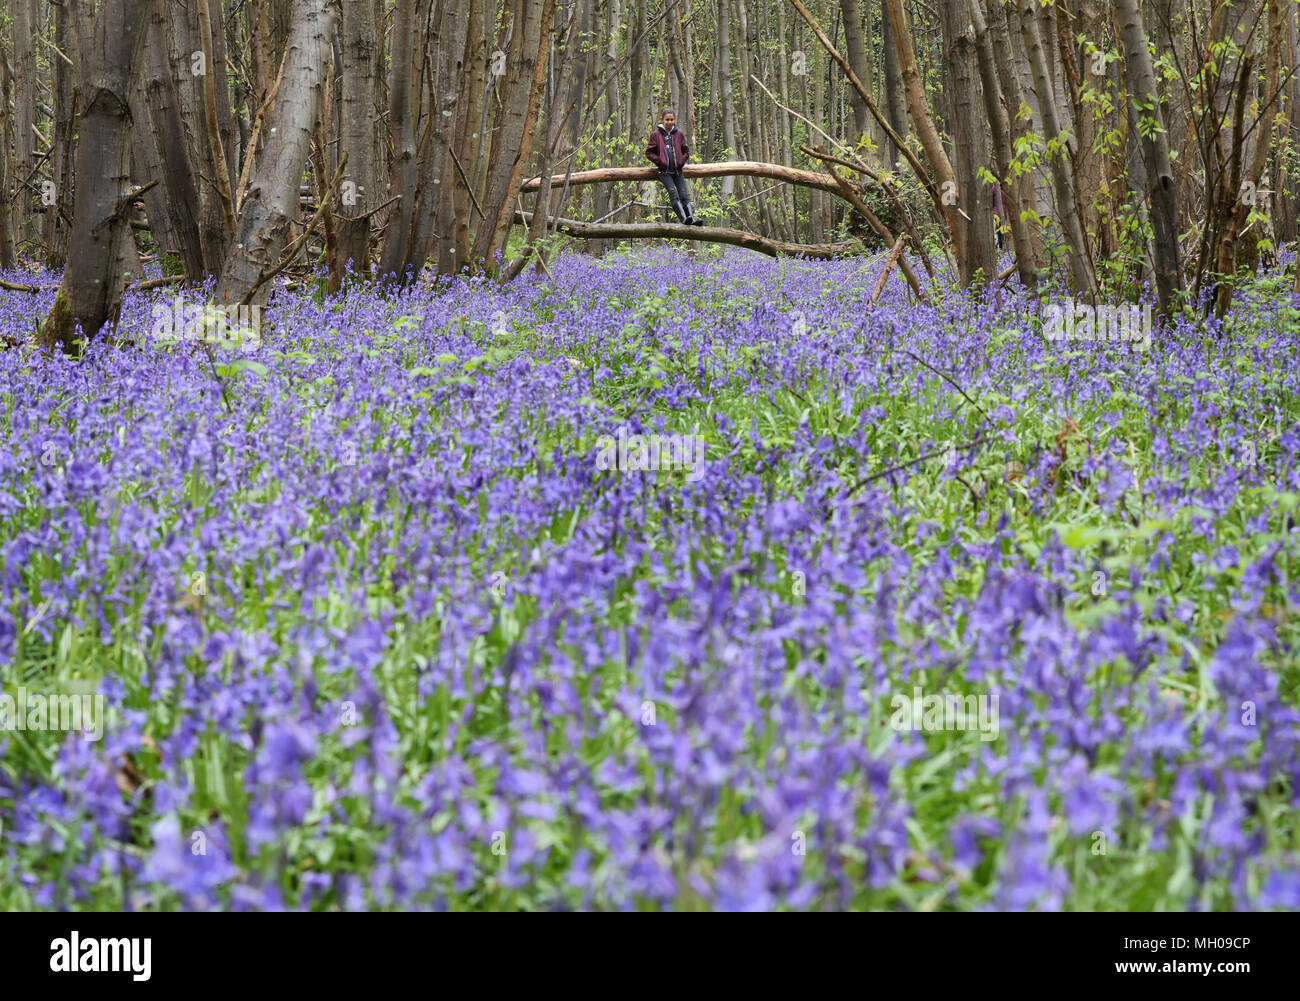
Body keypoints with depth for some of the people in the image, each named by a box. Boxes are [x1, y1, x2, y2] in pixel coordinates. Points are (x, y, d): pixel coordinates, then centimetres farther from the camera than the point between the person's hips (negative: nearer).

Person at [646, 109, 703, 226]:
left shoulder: (679, 134, 9)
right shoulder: (656, 134, 2)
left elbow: (686, 151, 16)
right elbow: (649, 152, 4)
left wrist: (681, 162, 1)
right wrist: (659, 161, -6)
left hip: (677, 171, 3)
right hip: (664, 171, -3)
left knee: (684, 194, -7)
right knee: (673, 192, -21)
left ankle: (692, 218, -15)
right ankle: (684, 218, -34)